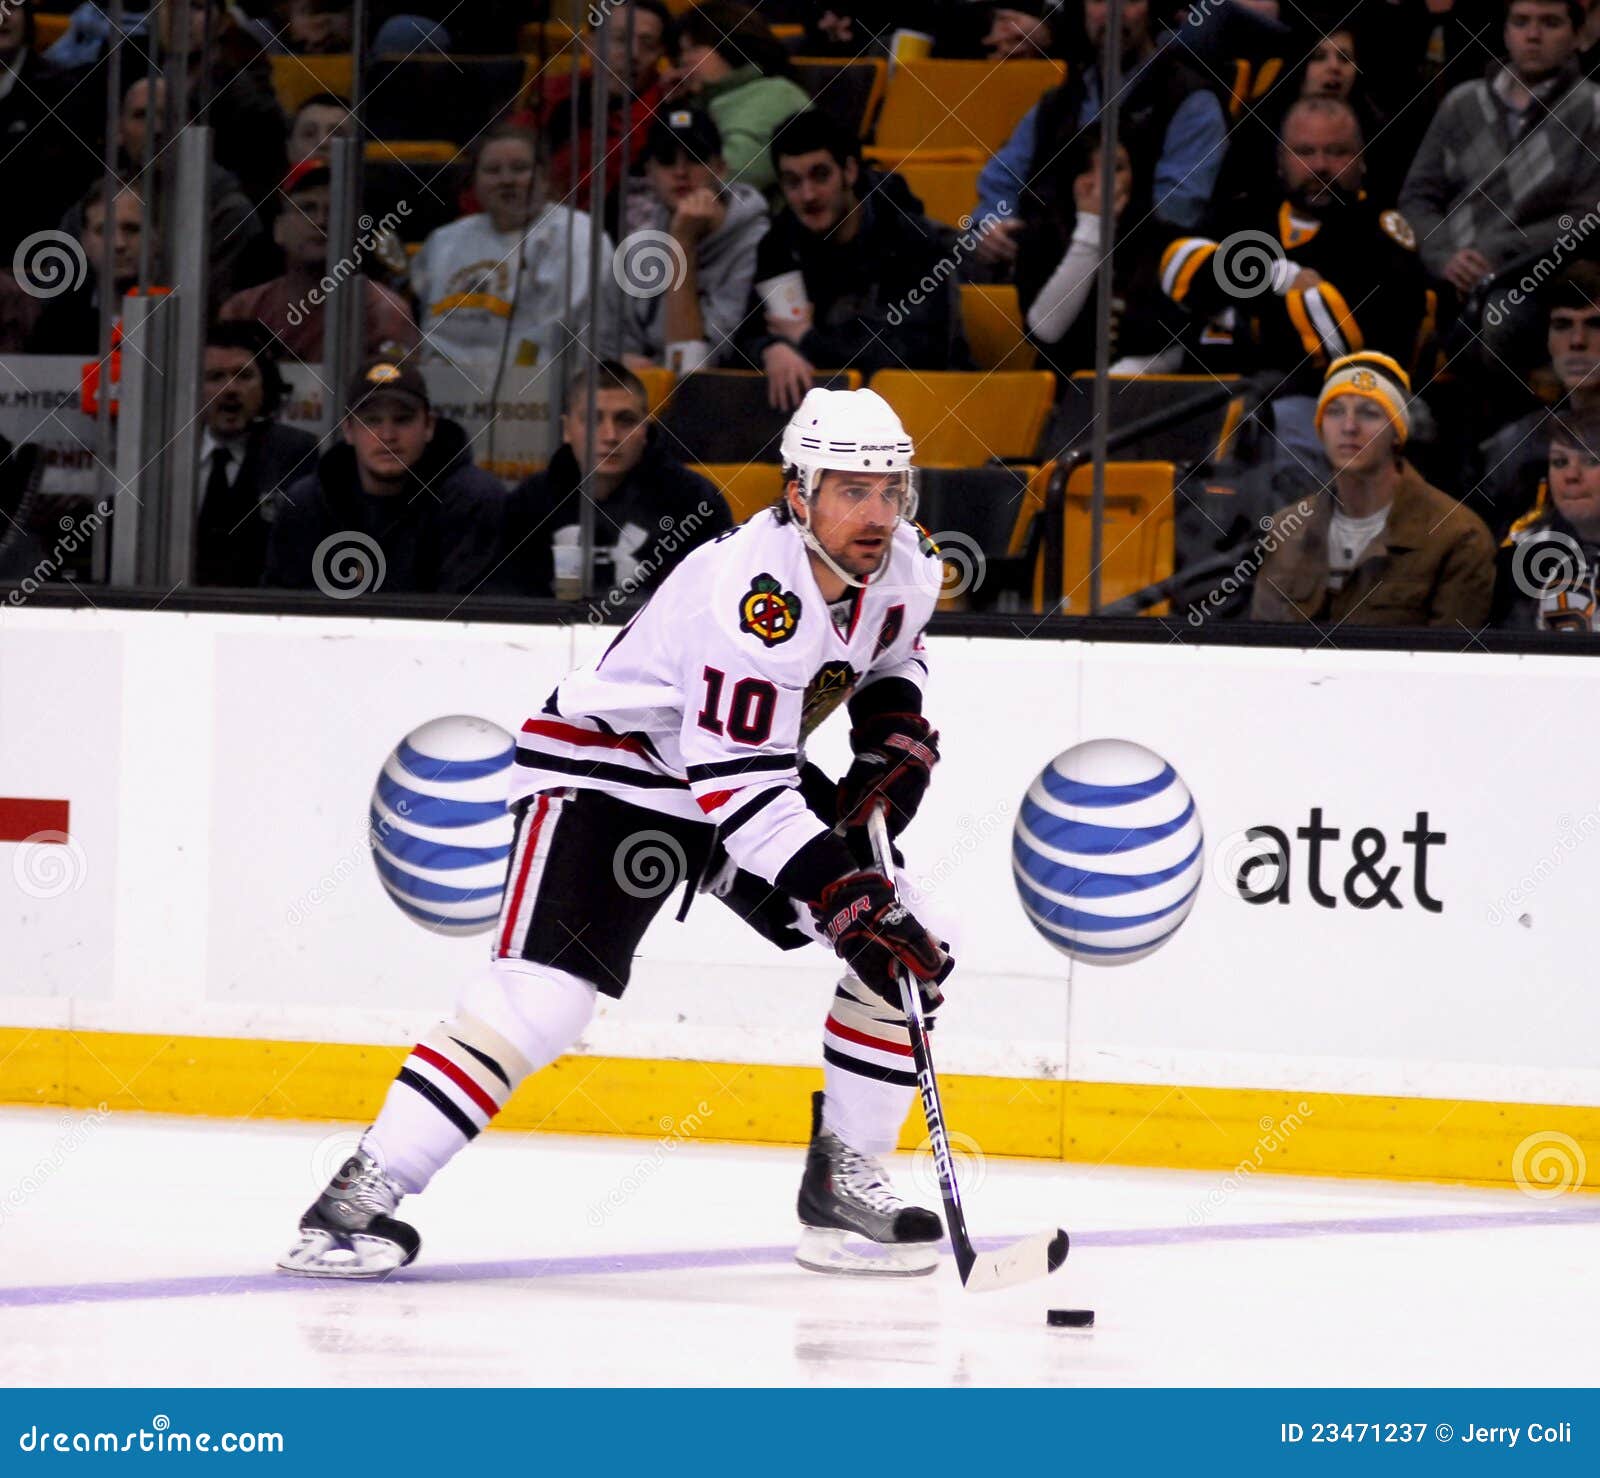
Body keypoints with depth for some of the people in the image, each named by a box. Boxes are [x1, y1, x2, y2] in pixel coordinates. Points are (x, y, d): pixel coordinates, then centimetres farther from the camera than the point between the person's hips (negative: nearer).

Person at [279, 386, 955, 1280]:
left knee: (910, 959, -3)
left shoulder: (906, 569, -7)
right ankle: (363, 1194, -22)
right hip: (607, 768, -8)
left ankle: (844, 1180, 9)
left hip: (749, 765, 8)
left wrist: (895, 737, 0)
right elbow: (740, 787, -35)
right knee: (544, 993, -25)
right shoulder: (756, 592, -32)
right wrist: (848, 904, -39)